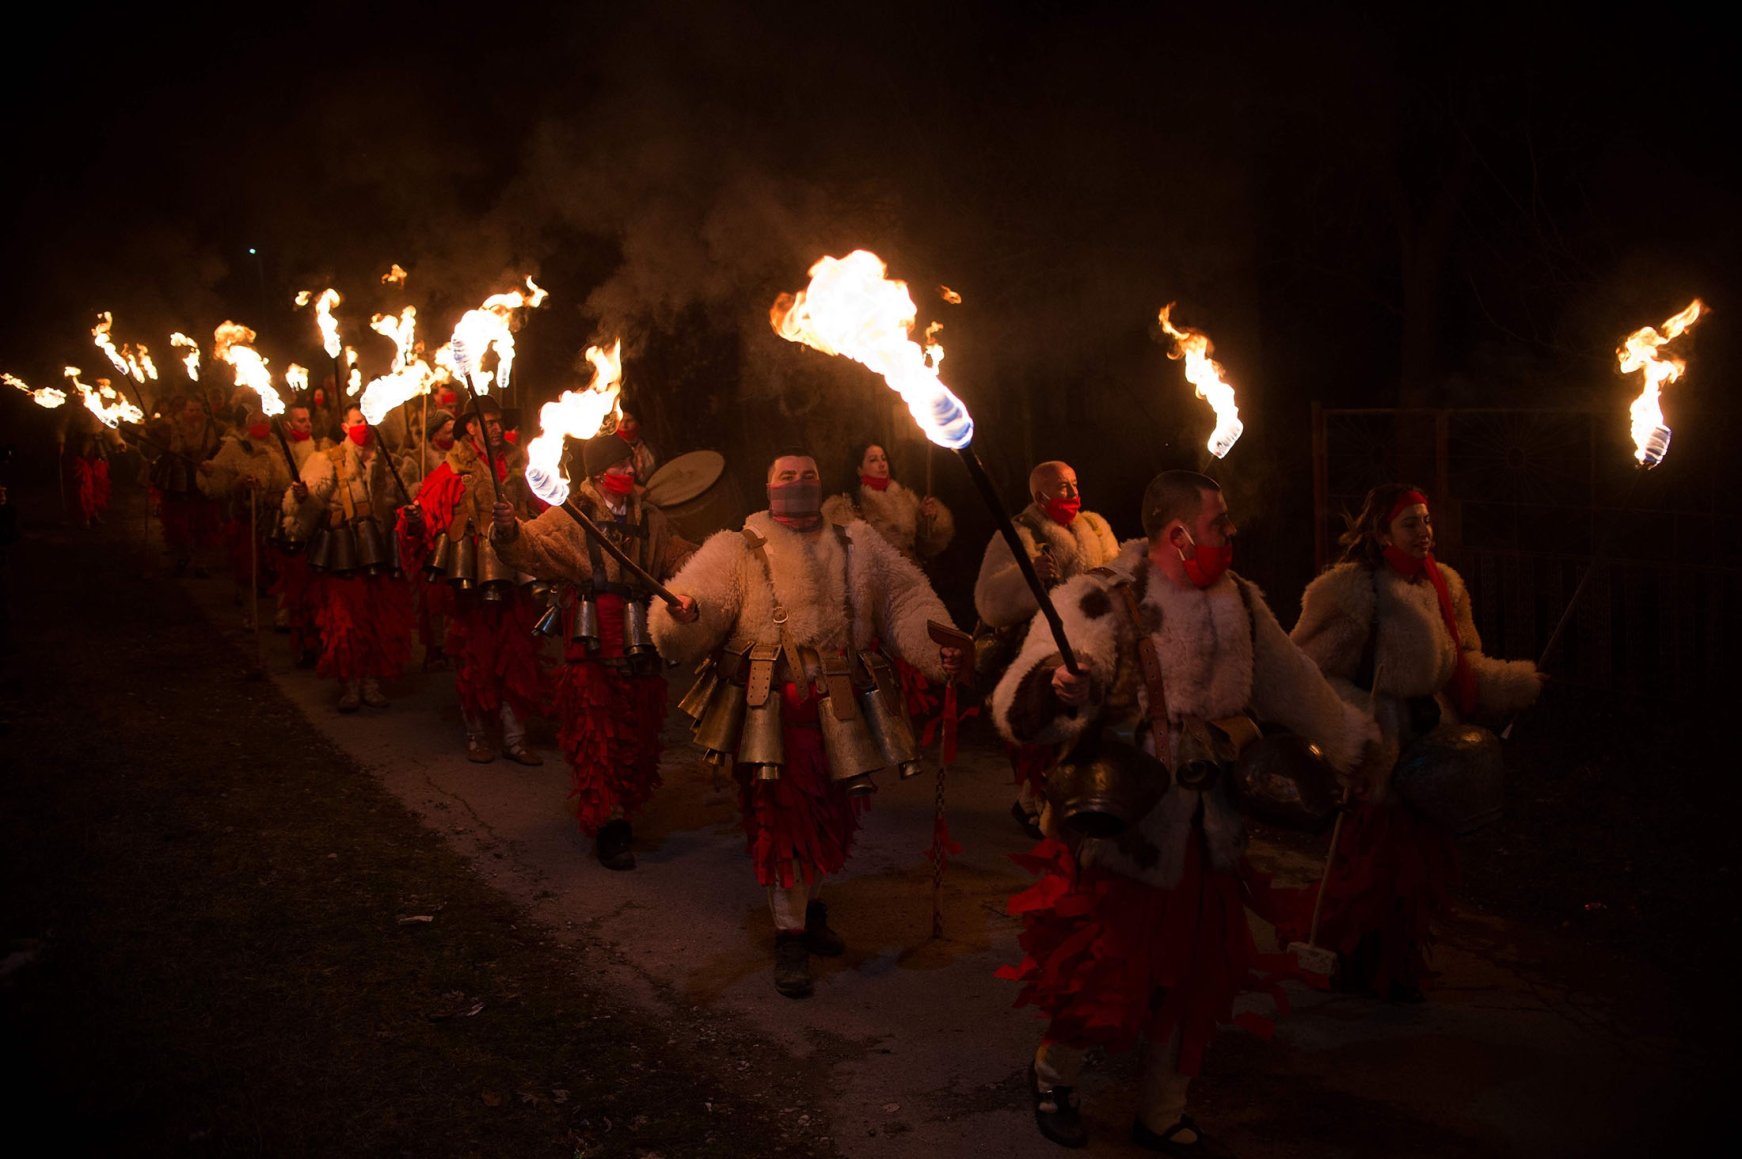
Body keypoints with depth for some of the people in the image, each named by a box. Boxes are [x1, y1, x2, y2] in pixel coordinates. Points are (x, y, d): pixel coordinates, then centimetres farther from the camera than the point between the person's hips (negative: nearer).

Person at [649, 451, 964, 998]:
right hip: (774, 711, -4)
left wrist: (937, 649, -12)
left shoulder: (858, 545, 12)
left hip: (841, 709, 4)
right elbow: (696, 616, -9)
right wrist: (682, 616, -34)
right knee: (784, 817, 0)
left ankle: (811, 906, 40)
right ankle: (789, 936, 14)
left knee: (831, 813, 16)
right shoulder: (737, 551, 1)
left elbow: (905, 600, 5)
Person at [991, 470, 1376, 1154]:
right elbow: (1018, 711, -26)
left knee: (1194, 981, 15)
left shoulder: (1239, 603, 6)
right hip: (1119, 831, -6)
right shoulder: (1096, 603, -16)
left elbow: (1292, 685, 23)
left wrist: (1352, 742, 34)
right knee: (1107, 981, 2)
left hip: (1207, 835, 6)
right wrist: (1057, 685, -48)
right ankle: (1054, 1072, 35)